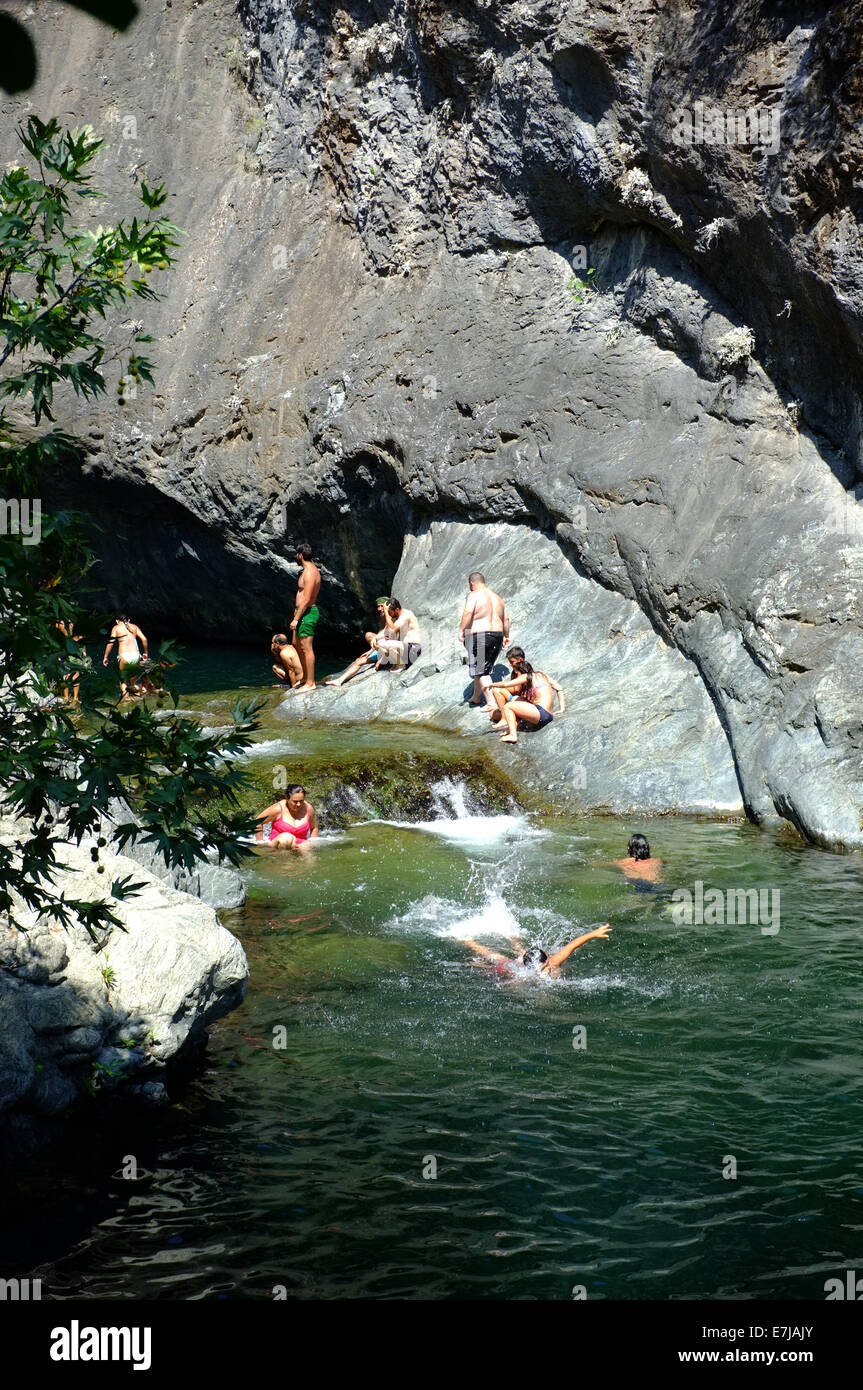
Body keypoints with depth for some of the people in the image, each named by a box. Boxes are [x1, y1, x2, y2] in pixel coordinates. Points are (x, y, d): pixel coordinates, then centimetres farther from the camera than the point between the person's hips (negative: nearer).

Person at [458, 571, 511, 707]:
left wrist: (461, 630, -20)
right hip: (497, 635, 8)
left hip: (479, 637, -7)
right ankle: (476, 698, 31)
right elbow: (506, 619, 17)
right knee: (483, 668, 20)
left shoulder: (474, 595, -7)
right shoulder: (497, 597, 16)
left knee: (482, 671, -3)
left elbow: (468, 612, -23)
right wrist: (506, 636, 26)